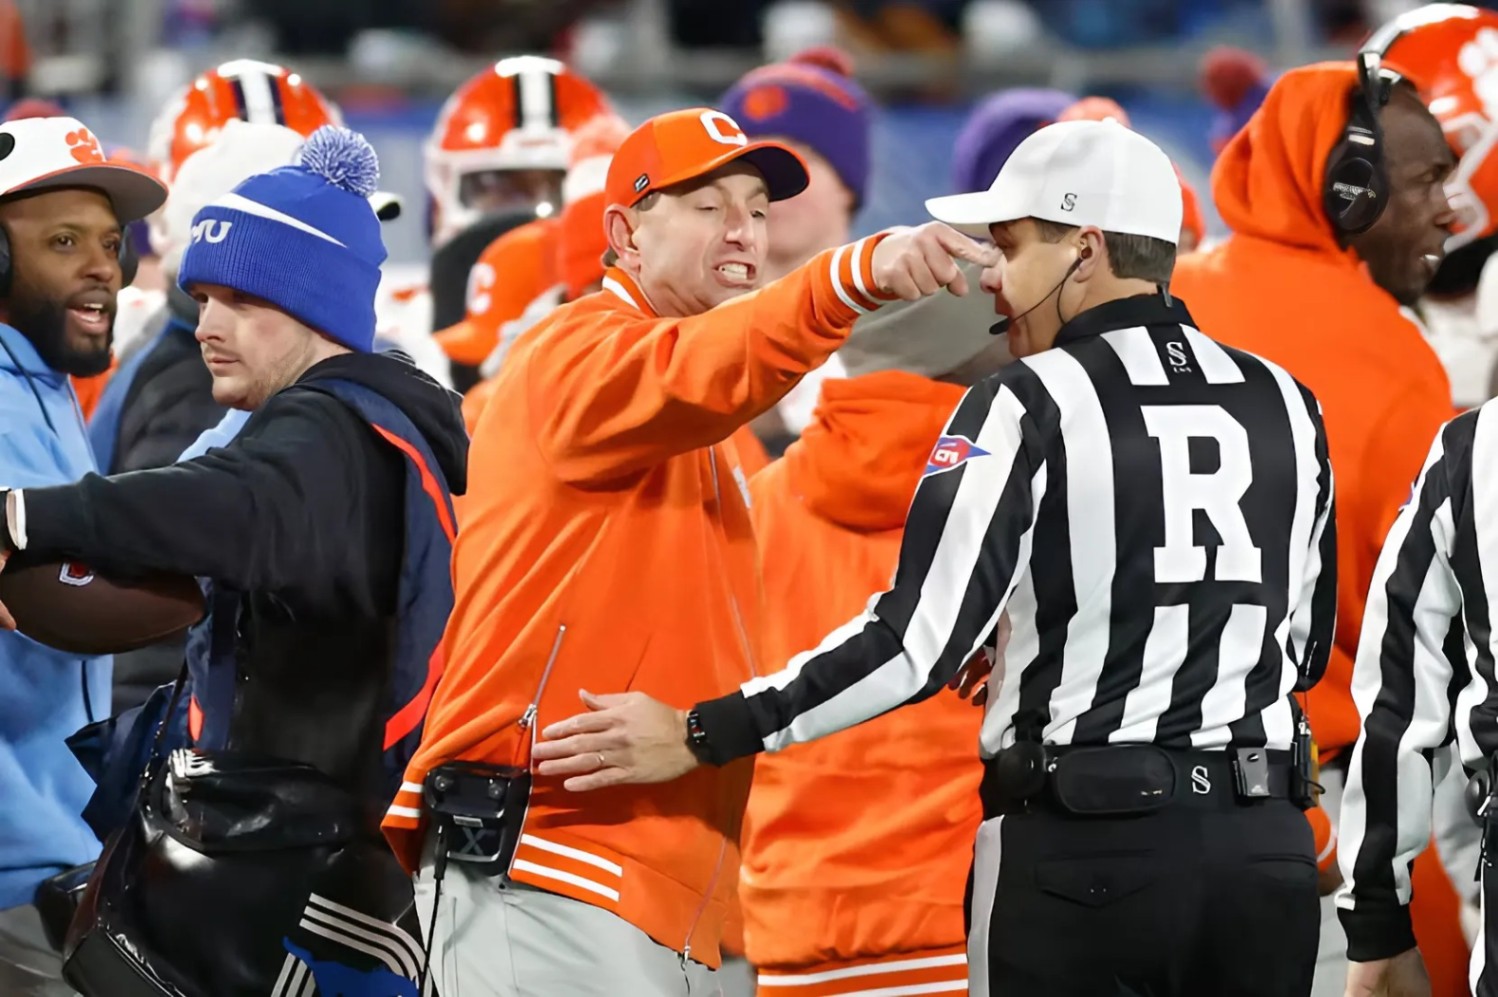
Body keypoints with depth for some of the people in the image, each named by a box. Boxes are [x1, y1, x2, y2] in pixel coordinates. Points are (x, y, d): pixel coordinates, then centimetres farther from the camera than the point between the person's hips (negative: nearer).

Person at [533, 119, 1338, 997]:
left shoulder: (1032, 407, -9)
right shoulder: (1285, 406, 7)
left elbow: (918, 641, -14)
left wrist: (700, 737, -9)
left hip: (1084, 852, -4)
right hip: (1268, 849, 4)